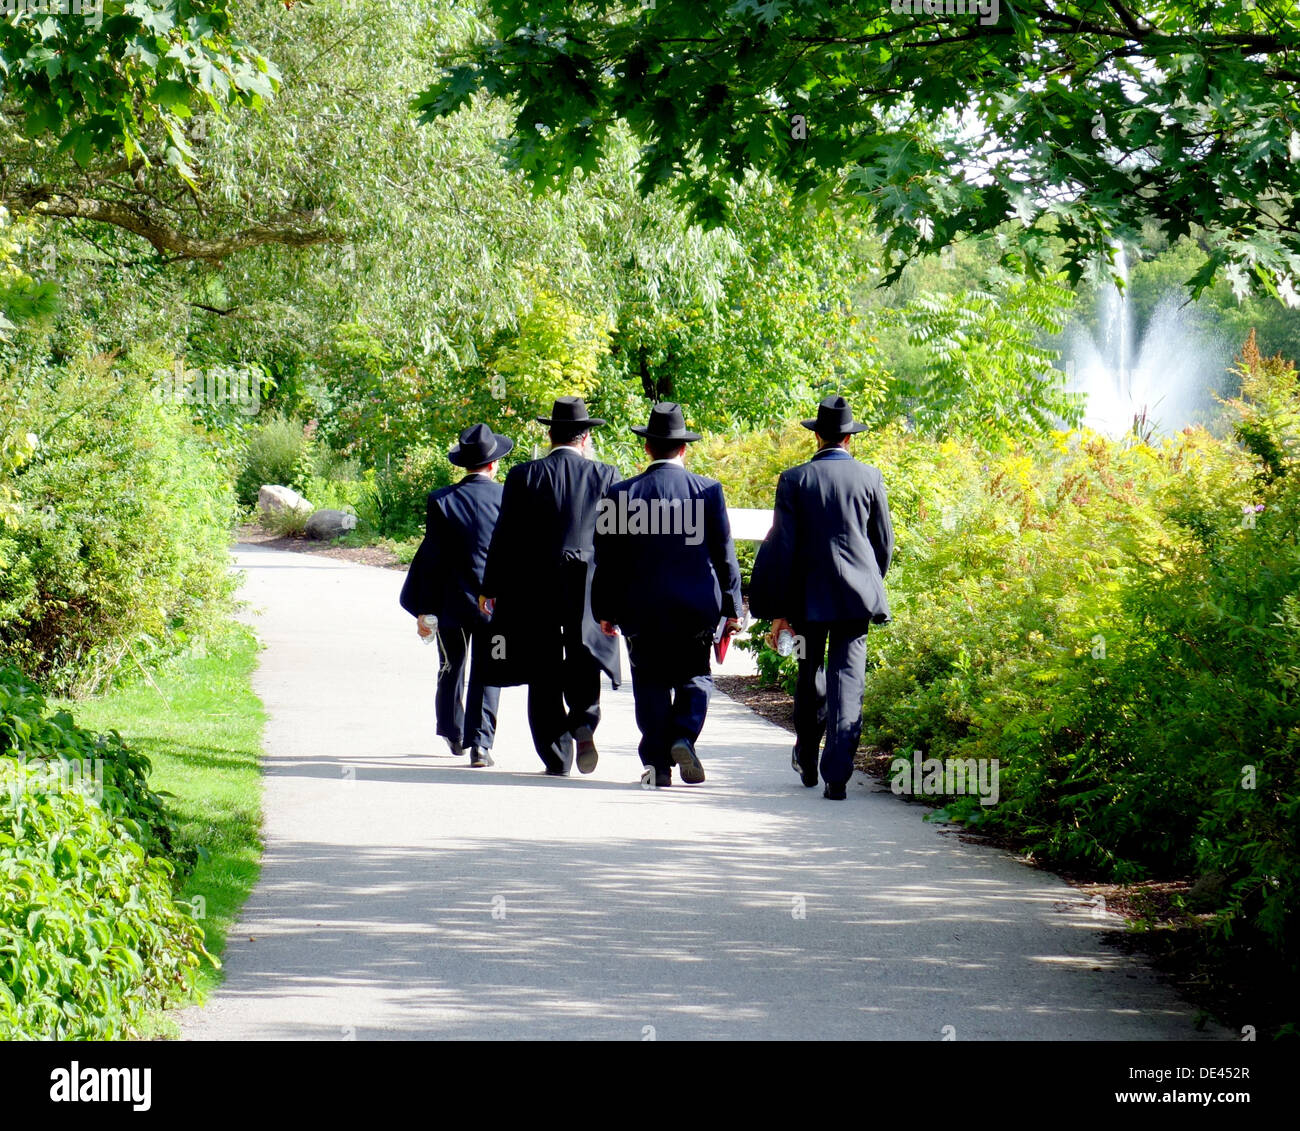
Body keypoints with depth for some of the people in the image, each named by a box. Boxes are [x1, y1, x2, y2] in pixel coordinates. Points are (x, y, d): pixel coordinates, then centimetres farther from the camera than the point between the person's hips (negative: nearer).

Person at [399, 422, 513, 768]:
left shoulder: (442, 501, -7)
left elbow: (430, 557, -5)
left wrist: (423, 609, -1)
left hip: (451, 603, 1)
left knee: (451, 669, 19)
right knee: (487, 675, 5)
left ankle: (454, 734, 33)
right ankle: (480, 742, -6)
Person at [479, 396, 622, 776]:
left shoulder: (523, 476, -2)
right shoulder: (603, 476, -1)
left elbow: (505, 536, -1)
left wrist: (491, 587, 7)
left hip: (534, 588, 0)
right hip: (588, 588, 0)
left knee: (544, 675, 6)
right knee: (583, 662, 14)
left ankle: (556, 755, 5)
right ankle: (583, 722, -11)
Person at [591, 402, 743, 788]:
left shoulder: (623, 494, -3)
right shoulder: (708, 491, -3)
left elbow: (608, 559, 1)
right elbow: (724, 554, 0)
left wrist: (606, 610, 10)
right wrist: (732, 607, 7)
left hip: (641, 608, 0)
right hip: (697, 607, 0)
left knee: (651, 684, 7)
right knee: (694, 677, 14)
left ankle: (657, 763, 4)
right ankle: (684, 737, -7)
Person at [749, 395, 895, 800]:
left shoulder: (794, 480, -3)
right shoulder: (869, 477, 0)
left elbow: (782, 547, -5)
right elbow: (884, 542, 7)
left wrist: (779, 609, -1)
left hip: (809, 596, 0)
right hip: (857, 594, 0)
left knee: (810, 676, 17)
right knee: (847, 680, -2)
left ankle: (806, 760, 32)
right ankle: (837, 774, -12)